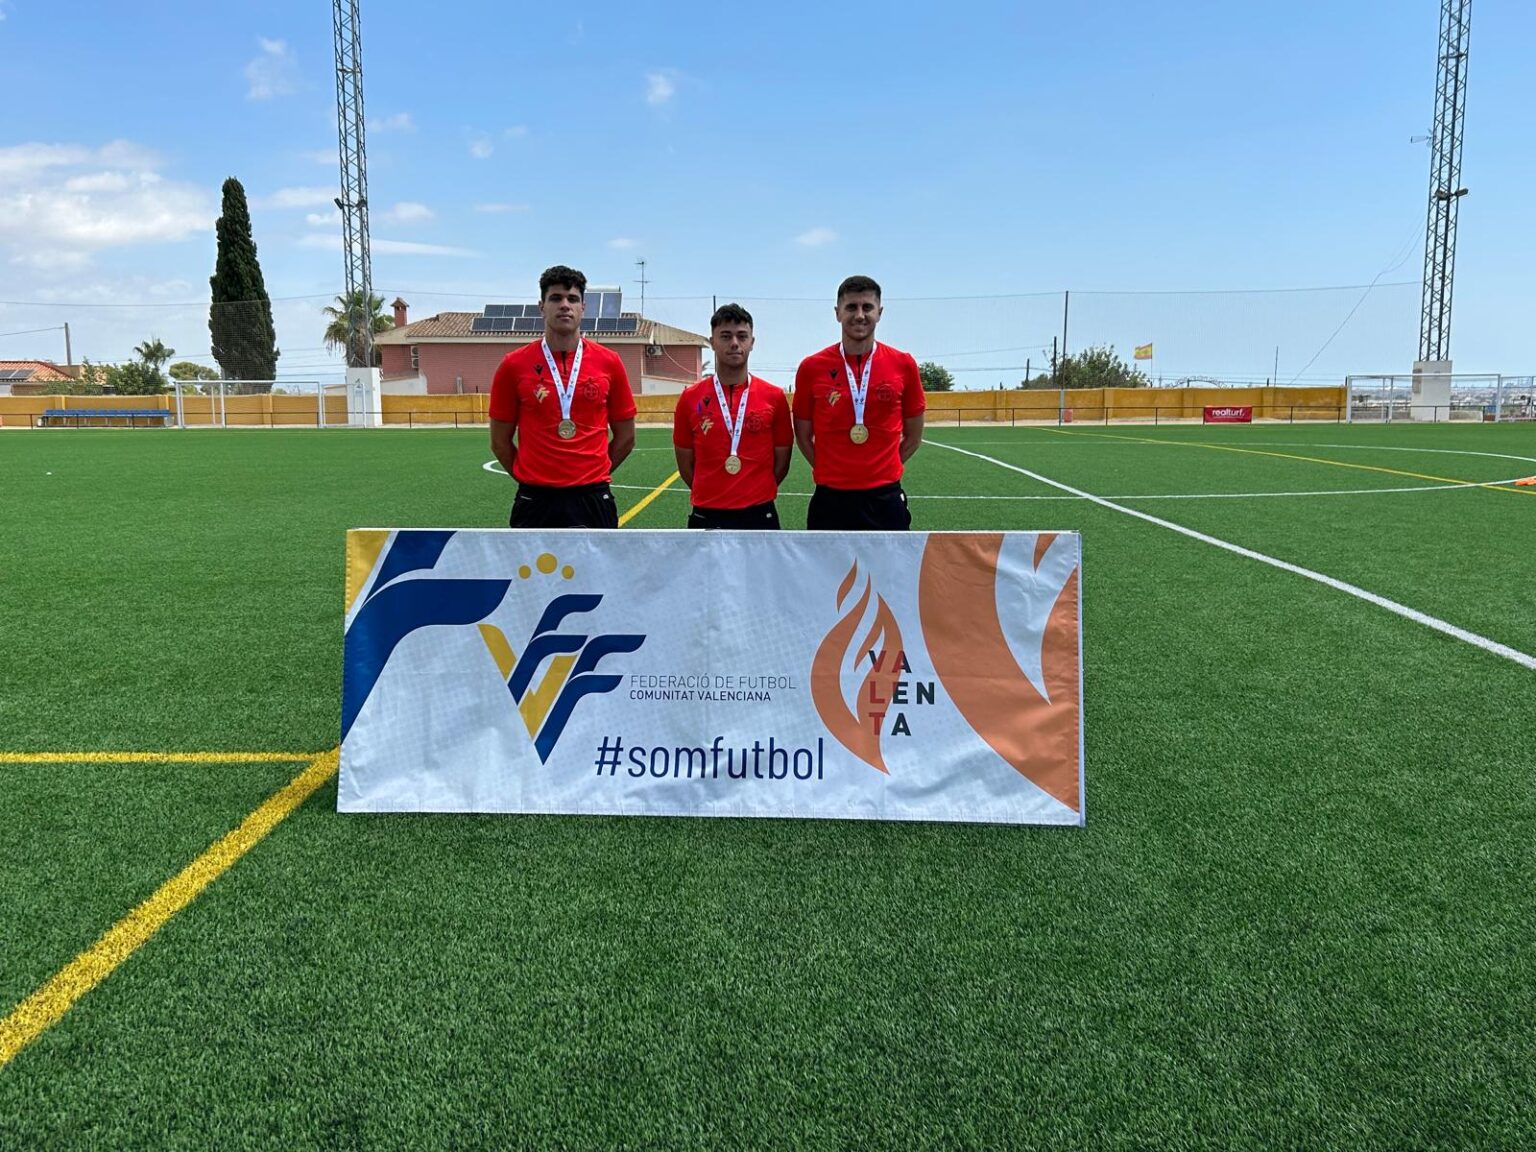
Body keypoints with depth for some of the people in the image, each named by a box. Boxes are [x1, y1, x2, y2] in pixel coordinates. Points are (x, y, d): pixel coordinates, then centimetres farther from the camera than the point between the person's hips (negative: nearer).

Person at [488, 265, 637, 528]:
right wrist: (533, 480, 7)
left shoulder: (609, 362, 3)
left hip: (593, 502, 1)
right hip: (535, 502, 0)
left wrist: (593, 476, 8)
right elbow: (500, 440, 7)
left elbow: (625, 437, 10)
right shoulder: (513, 365, 0)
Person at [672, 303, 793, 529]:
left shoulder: (774, 397, 0)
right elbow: (685, 464, 7)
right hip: (707, 516, 0)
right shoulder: (690, 398, 1)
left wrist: (757, 494, 8)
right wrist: (712, 494, 9)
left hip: (759, 516, 0)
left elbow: (781, 462, 7)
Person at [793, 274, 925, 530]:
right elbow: (803, 435, 9)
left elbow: (913, 435, 11)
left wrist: (883, 470, 5)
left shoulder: (903, 365, 1)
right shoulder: (812, 367, 0)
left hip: (885, 500, 0)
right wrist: (830, 472, 3)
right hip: (830, 499, 0)